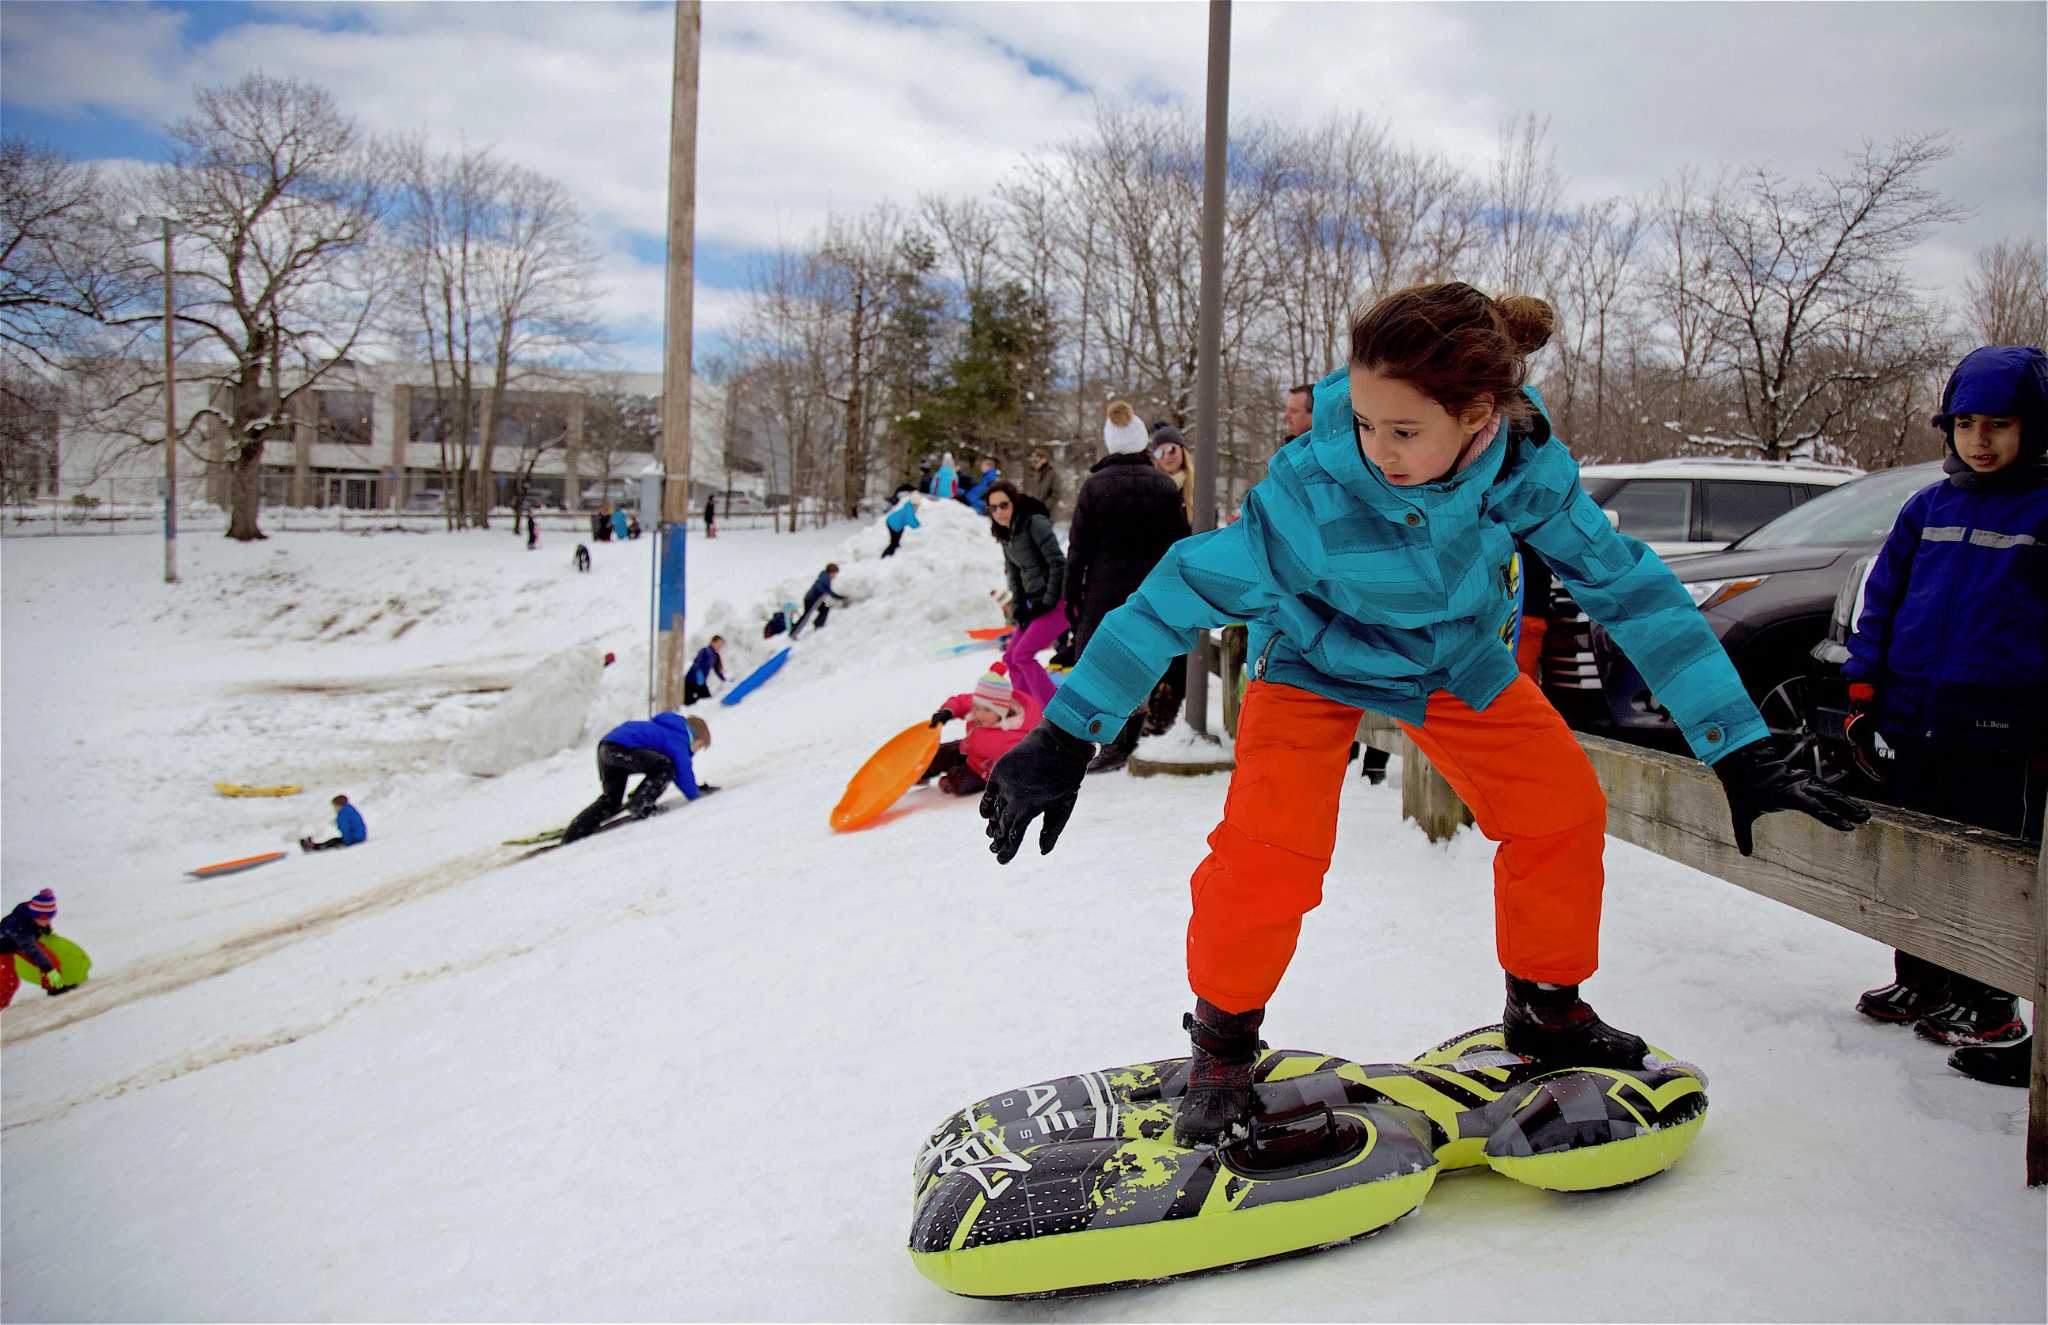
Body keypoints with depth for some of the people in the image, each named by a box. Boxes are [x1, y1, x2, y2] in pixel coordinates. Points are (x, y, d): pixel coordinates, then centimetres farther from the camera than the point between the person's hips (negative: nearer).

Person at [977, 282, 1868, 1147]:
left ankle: (1545, 1009, 23)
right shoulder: (1312, 491, -37)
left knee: (1562, 809, -2)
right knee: (1268, 854, -20)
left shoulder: (1527, 465, -26)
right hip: (1315, 662, -4)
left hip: (1456, 663, 4)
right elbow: (1187, 591, -32)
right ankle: (1223, 1036, 7)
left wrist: (1741, 748, -17)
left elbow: (1627, 586, -17)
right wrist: (1067, 735, -32)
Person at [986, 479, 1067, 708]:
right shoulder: (1005, 533, 11)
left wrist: (1048, 601, -16)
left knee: (1022, 656, -13)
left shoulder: (1035, 523, -14)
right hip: (1036, 604, 9)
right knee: (1011, 658, 8)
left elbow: (1058, 563, -18)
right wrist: (1018, 607, 3)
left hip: (1057, 601, -9)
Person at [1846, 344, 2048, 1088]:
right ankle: (1921, 981, 30)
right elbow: (1882, 600, 13)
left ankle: (1985, 1005, 17)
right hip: (1915, 722, 5)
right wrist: (1862, 690, 6)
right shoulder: (1927, 510, 9)